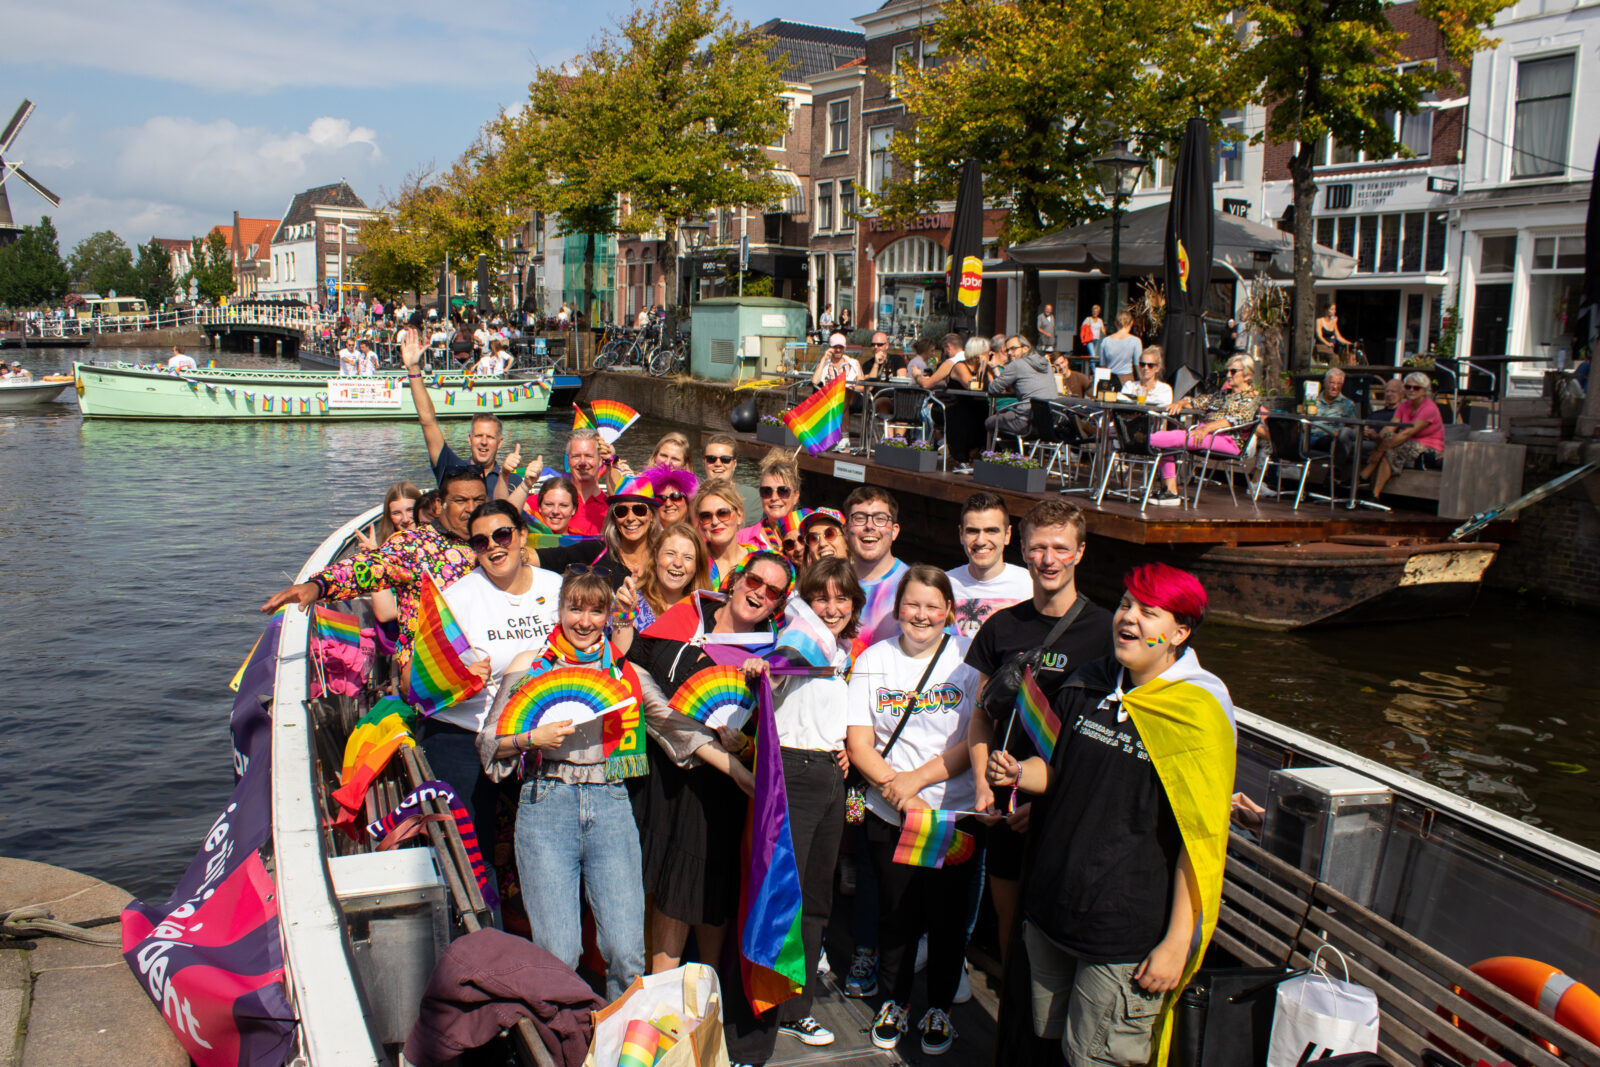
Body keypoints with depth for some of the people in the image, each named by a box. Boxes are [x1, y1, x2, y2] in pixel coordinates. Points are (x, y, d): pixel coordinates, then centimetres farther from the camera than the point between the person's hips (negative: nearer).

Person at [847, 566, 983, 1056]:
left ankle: (940, 1006, 29)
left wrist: (917, 778, -13)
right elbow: (858, 743, 0)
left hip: (956, 813, -1)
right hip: (889, 815, 2)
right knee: (896, 912, 10)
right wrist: (896, 789, -14)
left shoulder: (969, 659, -3)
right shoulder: (873, 660, 3)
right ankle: (896, 999, 33)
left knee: (946, 914, 7)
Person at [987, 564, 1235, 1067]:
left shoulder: (1198, 712, -13)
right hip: (1051, 908, 6)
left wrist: (1177, 942, -16)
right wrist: (1018, 773, -5)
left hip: (1129, 933, -6)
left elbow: (1200, 838, -14)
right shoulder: (1088, 685, 4)